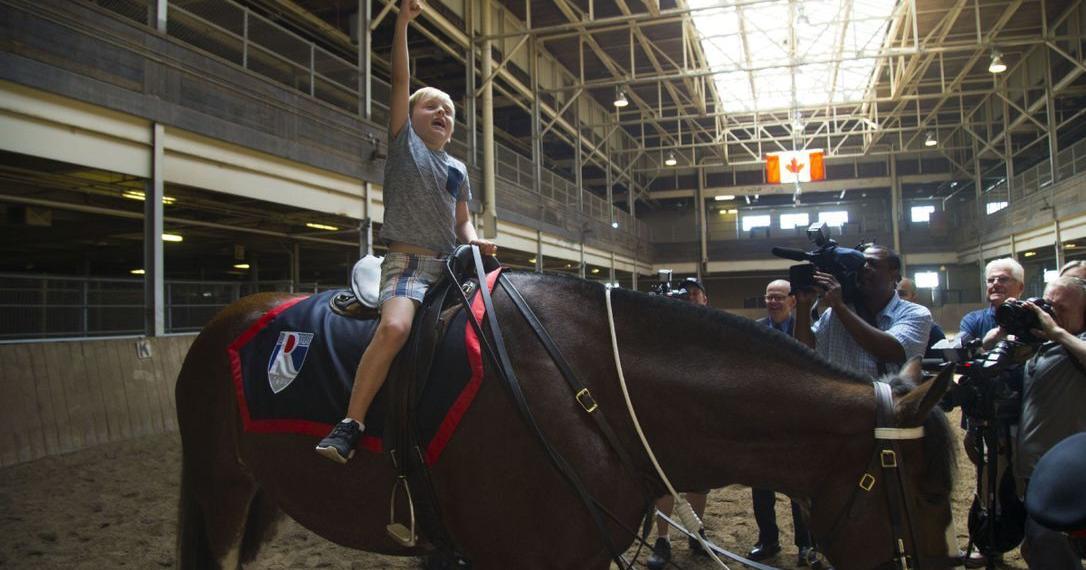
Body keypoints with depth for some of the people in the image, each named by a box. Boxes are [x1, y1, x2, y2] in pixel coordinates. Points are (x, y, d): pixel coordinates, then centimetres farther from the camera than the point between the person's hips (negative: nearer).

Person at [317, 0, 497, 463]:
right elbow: (400, 80, -1)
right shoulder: (403, 142, 8)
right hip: (406, 260, -6)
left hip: (451, 264, 6)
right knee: (395, 325, -32)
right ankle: (350, 424, -25)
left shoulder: (458, 170, 20)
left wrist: (475, 240, -1)